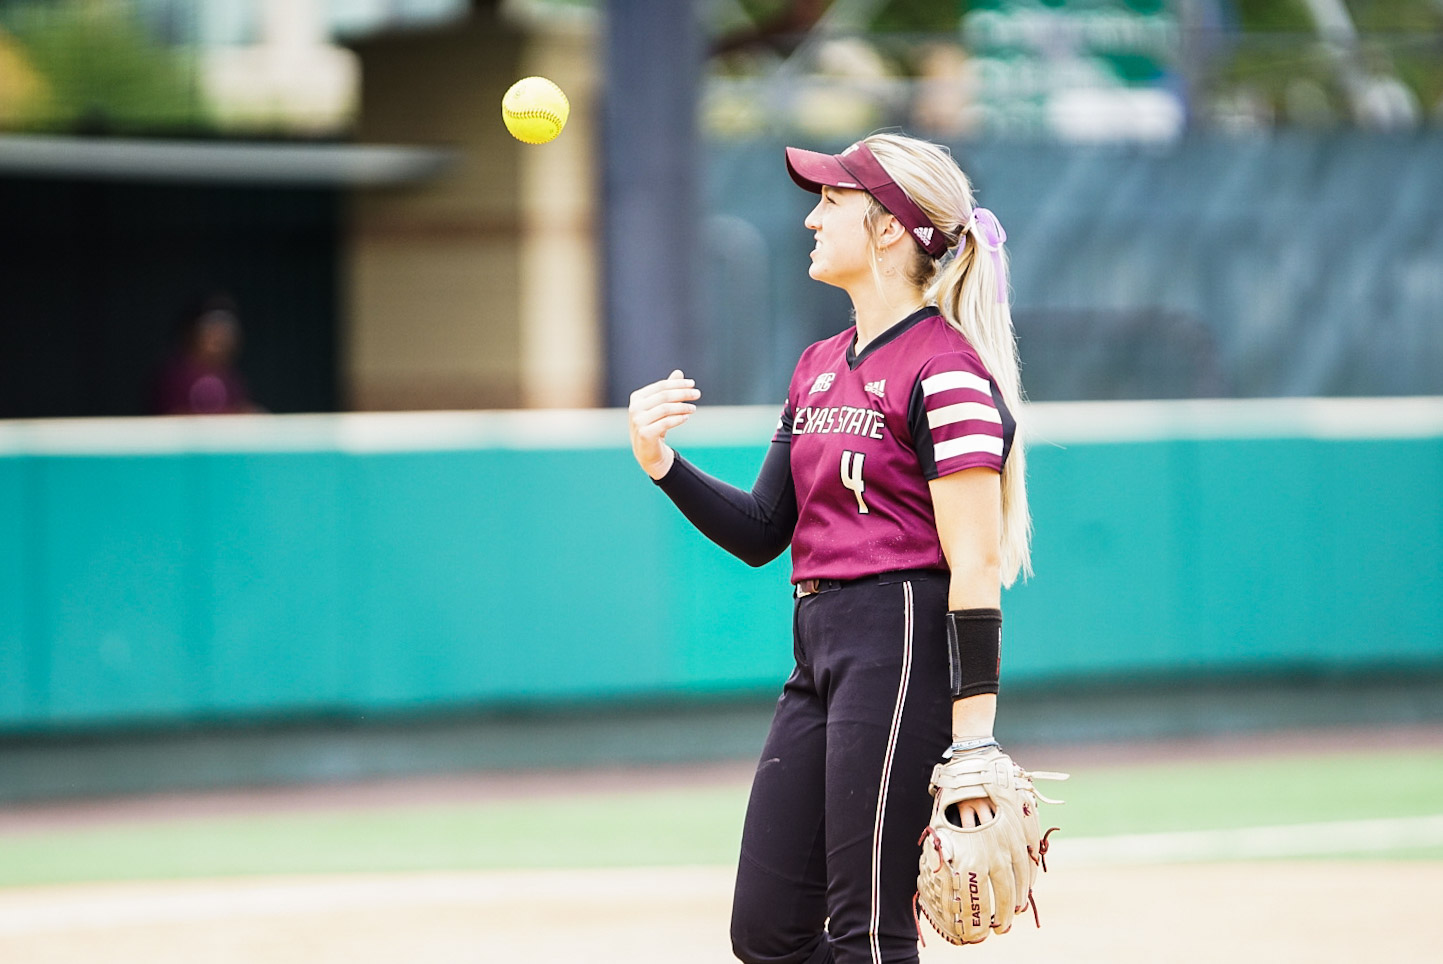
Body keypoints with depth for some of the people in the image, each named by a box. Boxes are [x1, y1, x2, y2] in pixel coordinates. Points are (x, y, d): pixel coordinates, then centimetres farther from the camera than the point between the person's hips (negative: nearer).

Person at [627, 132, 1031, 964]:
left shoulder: (944, 370, -11)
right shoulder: (820, 368, 16)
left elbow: (975, 565, -16)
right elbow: (761, 535, 17)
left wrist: (972, 745, -21)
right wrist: (660, 462, 1)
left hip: (904, 645, -9)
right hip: (821, 649, 9)